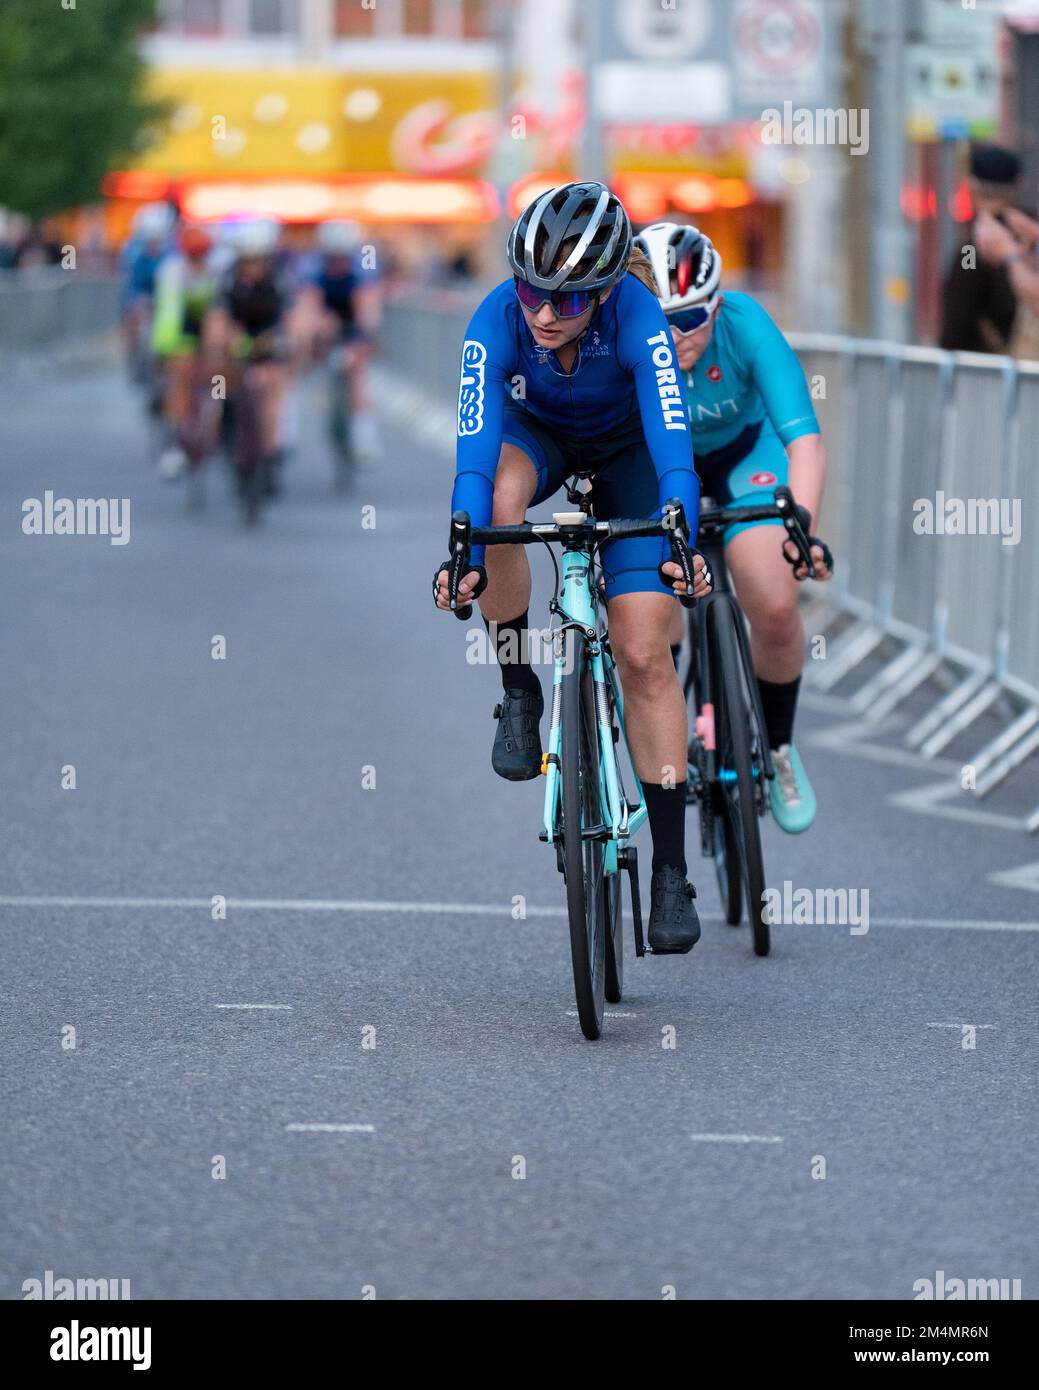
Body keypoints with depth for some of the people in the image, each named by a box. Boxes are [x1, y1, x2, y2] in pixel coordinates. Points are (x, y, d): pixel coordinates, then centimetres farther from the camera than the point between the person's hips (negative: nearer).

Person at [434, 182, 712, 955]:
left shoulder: (638, 318, -36)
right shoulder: (497, 323, -32)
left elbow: (673, 446, -43)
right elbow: (475, 452, -39)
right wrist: (465, 559, -53)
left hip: (625, 449, -1)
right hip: (537, 434, 1)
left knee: (643, 654, -11)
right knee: (499, 499, -37)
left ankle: (671, 870, -3)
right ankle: (519, 692, -15)